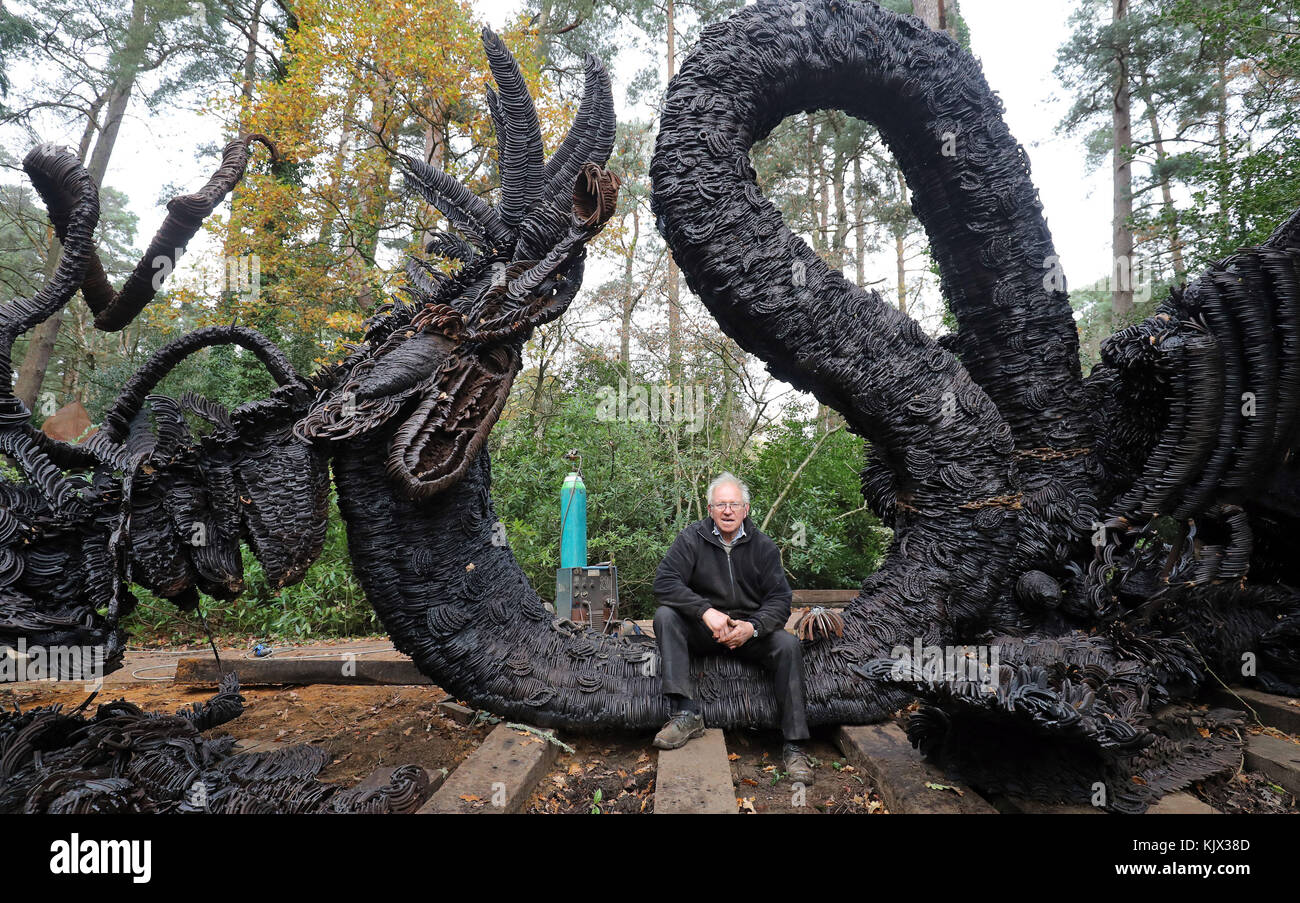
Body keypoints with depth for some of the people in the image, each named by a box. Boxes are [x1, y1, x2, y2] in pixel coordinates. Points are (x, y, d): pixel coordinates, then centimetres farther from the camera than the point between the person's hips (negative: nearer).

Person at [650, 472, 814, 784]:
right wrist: (706, 611, -29)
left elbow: (780, 600, -4)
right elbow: (664, 583, -17)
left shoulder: (763, 546, -1)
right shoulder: (692, 539, -5)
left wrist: (753, 627, -24)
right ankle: (686, 714, -31)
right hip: (702, 631, 0)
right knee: (665, 615, -26)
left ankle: (793, 746, -19)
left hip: (750, 631, 1)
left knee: (788, 644, -26)